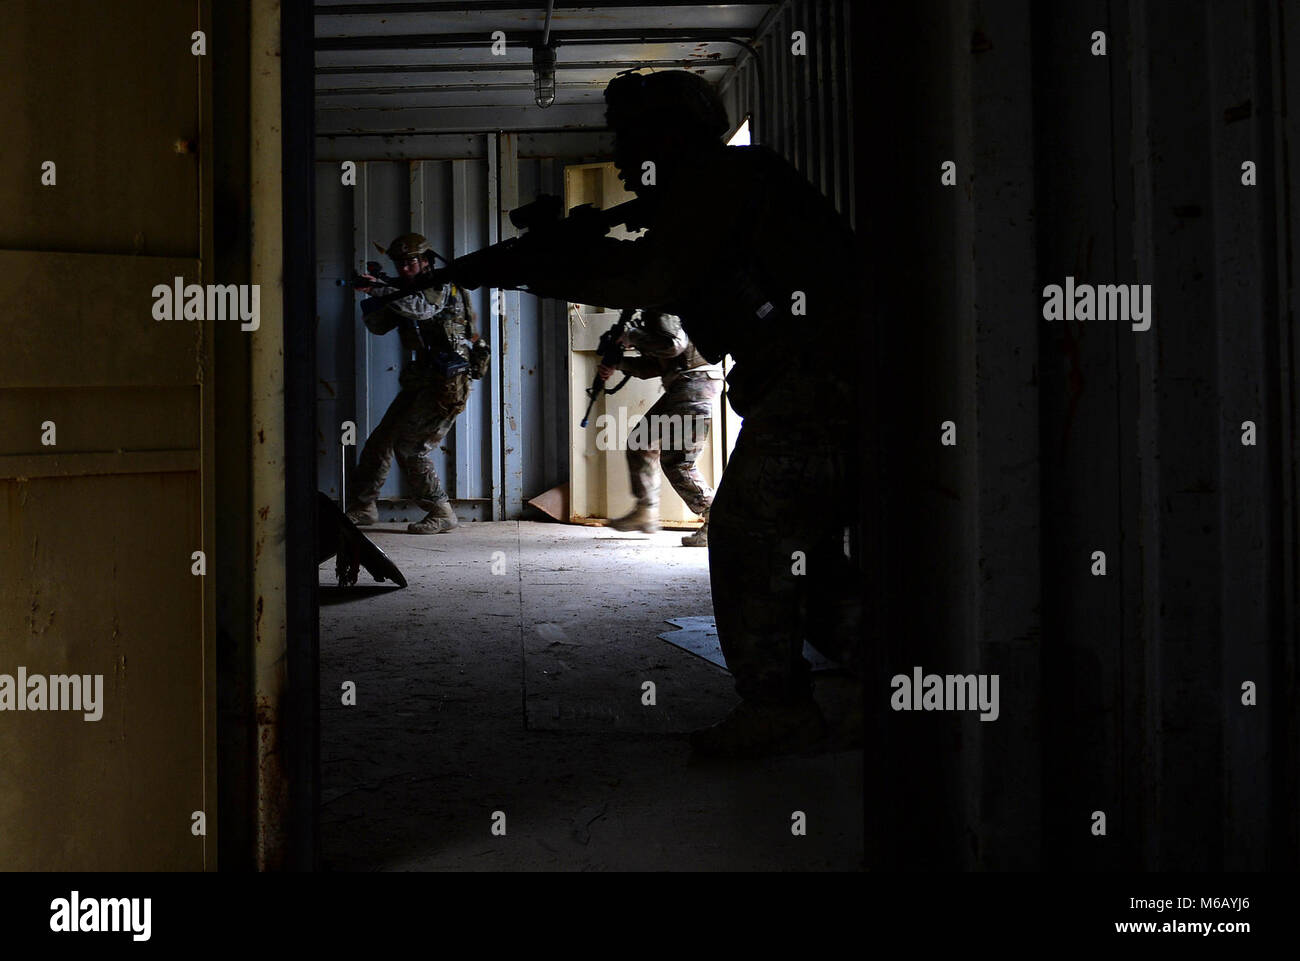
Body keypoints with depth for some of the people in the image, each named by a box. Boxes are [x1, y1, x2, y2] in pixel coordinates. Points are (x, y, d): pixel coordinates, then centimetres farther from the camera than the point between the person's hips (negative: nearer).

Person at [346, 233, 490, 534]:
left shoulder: (441, 286, -5)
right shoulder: (403, 293, 18)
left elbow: (421, 307, -26)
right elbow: (378, 326, 12)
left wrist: (381, 289, -32)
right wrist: (375, 296, -7)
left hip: (446, 384, -8)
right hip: (419, 384, 9)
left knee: (410, 447, -13)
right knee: (380, 441, 8)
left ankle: (441, 514, -3)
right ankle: (362, 507, 20)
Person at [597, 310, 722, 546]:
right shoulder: (651, 314, 22)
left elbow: (673, 345, -26)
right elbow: (654, 366, 22)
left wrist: (633, 336, -13)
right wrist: (617, 365, 13)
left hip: (696, 381, -11)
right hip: (681, 387, 11)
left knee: (677, 461, -12)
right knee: (641, 441, 18)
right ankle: (646, 512, 26)